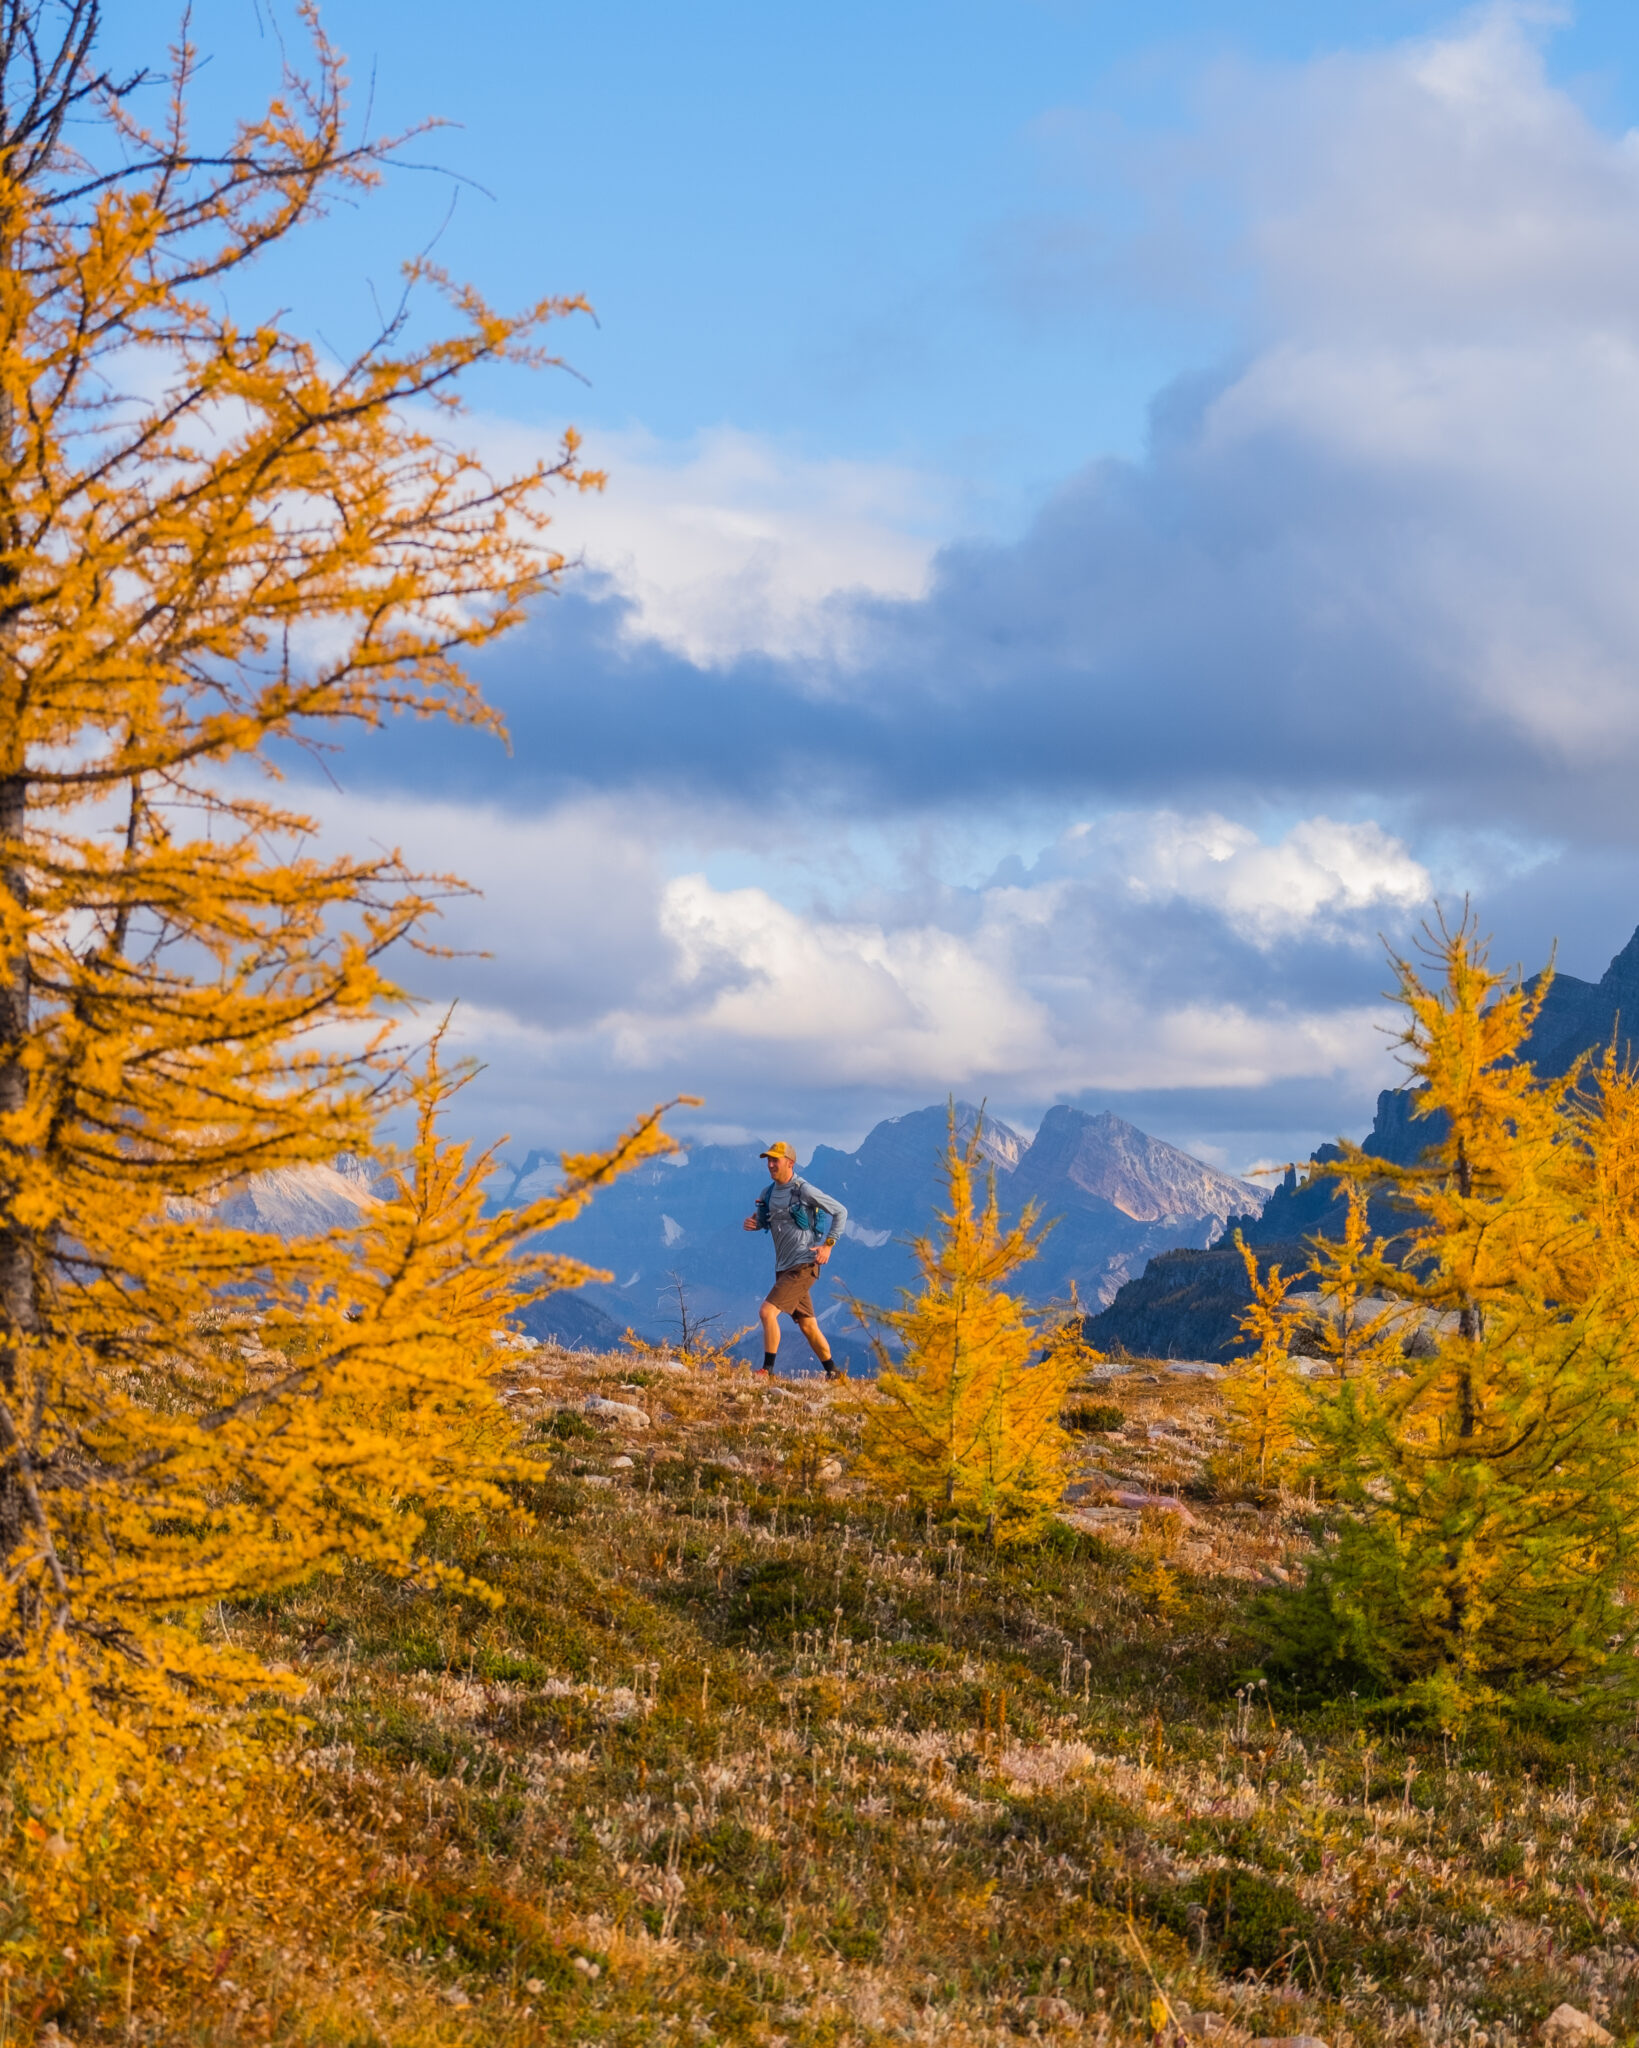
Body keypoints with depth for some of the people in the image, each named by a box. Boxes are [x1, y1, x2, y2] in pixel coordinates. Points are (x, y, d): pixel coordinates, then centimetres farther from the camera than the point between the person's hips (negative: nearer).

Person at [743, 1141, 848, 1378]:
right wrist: (752, 1222, 0)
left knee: (768, 1311, -19)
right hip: (784, 1267, 8)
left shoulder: (804, 1190, -12)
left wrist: (828, 1245, -11)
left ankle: (768, 1370, -14)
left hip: (804, 1266, -8)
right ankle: (832, 1372, 25)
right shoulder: (768, 1193, 10)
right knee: (807, 1325, 14)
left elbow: (840, 1212, -6)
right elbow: (762, 1220, 24)